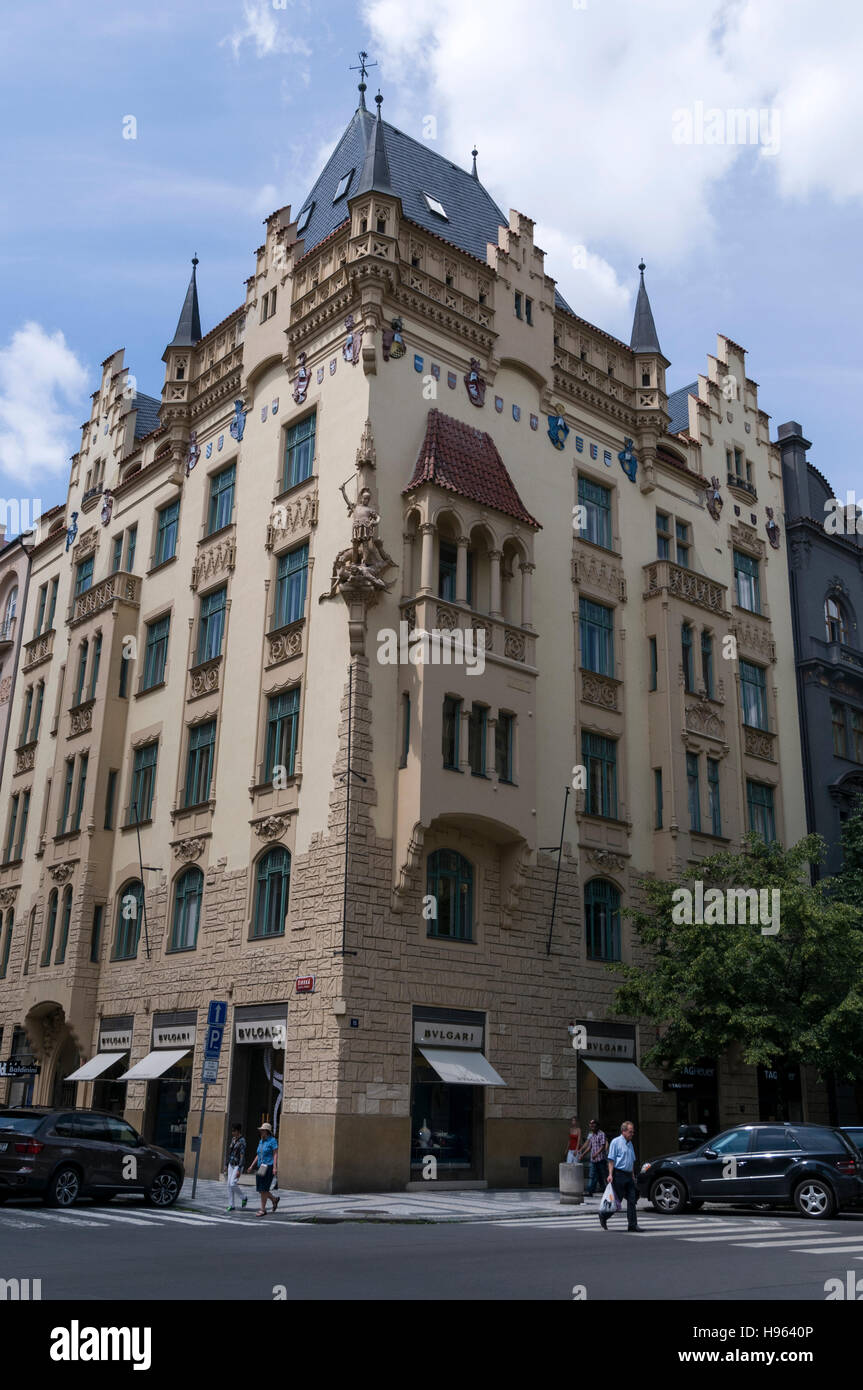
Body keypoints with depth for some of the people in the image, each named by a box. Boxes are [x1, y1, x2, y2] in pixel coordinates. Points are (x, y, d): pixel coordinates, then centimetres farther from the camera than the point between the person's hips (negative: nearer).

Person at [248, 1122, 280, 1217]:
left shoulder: (273, 1141, -8)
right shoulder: (261, 1141, 14)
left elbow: (275, 1155, -13)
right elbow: (258, 1155, 18)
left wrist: (275, 1167, -21)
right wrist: (252, 1166, 11)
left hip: (269, 1167, -8)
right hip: (261, 1167, 8)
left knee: (263, 1189, -9)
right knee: (261, 1189, 7)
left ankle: (263, 1210, 0)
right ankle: (274, 1200, 29)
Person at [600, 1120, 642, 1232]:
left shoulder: (630, 1143, 17)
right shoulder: (616, 1142, -7)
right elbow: (611, 1160, -12)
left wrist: (633, 1175, 21)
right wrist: (610, 1174, -19)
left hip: (628, 1175, 7)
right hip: (619, 1174, -7)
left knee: (632, 1199, 1)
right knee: (617, 1200, -3)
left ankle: (632, 1224, 6)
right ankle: (603, 1216, 18)